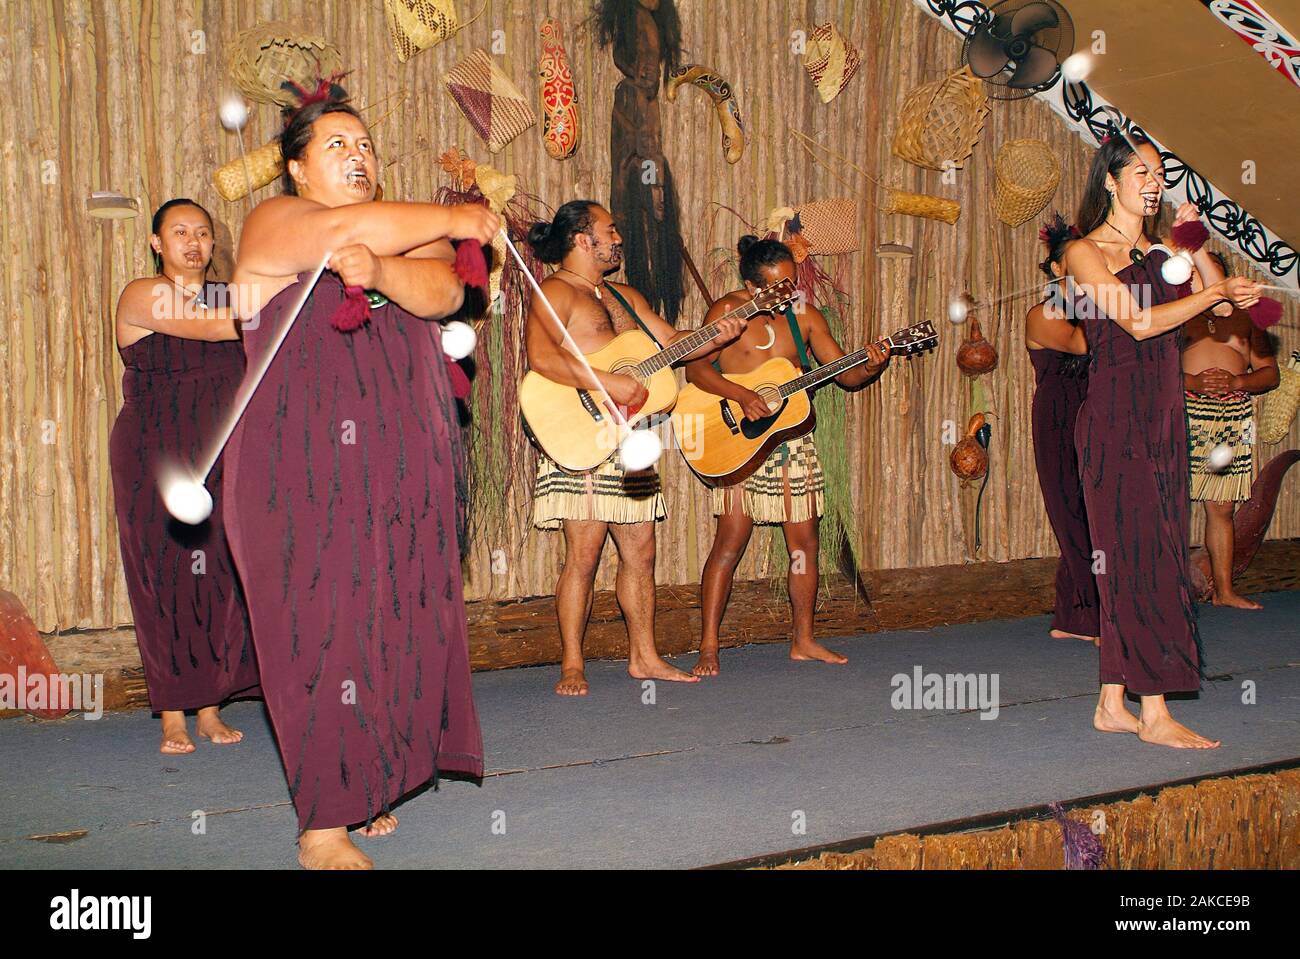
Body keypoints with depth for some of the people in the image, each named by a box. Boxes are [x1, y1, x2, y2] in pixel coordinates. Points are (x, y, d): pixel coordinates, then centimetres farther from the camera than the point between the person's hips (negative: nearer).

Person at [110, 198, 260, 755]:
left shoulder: (225, 295, 15)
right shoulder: (141, 297, -3)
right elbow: (213, 328, -19)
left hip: (221, 459, 5)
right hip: (154, 458, -4)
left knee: (221, 577, 0)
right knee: (167, 578, -4)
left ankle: (209, 708, 9)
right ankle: (172, 716, 4)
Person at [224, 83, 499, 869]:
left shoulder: (414, 238, 16)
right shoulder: (274, 222, 2)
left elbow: (444, 291, -5)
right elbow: (347, 228, -19)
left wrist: (378, 269, -25)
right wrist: (456, 220, -9)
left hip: (402, 471, 5)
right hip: (304, 472, -5)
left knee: (397, 625, 4)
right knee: (322, 630, -7)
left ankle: (366, 787, 19)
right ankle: (322, 825, 0)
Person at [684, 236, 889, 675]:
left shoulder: (803, 315, 7)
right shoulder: (728, 311, -6)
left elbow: (845, 374, 7)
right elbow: (695, 367, -15)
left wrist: (870, 367, -14)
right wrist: (742, 395, -28)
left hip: (792, 438, 5)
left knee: (804, 542, 6)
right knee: (731, 542, -10)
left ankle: (803, 640, 19)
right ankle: (708, 646, -4)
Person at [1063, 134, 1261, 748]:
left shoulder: (1159, 252, 18)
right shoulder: (1085, 252, -3)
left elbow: (1221, 299, 10)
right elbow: (1139, 322, -14)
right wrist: (1216, 292, -8)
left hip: (1162, 421, 7)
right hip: (1115, 421, -7)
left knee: (1133, 564, 7)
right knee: (1142, 560, -8)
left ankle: (1113, 705, 12)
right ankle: (1155, 715, -3)